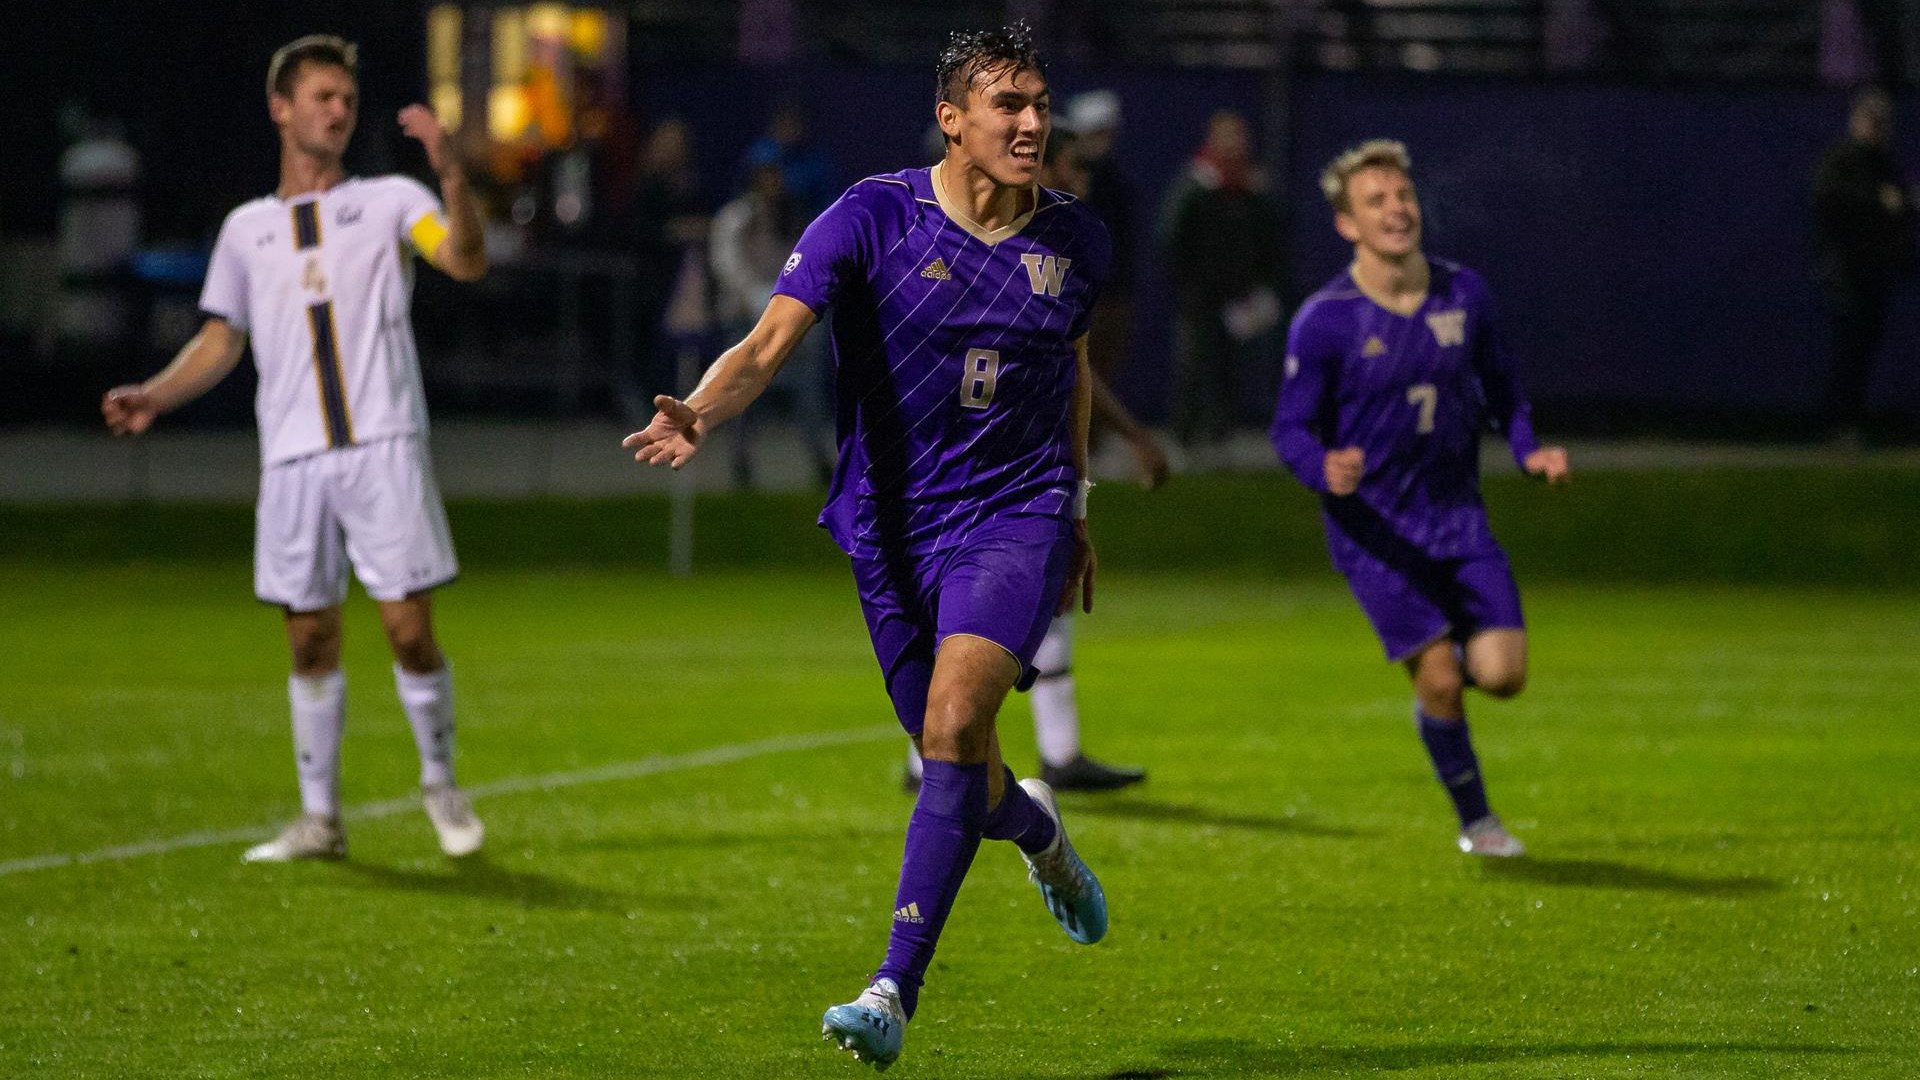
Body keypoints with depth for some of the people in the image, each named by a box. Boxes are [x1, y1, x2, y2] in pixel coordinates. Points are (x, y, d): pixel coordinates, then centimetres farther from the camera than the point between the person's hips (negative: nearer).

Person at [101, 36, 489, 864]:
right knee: (311, 640, 5)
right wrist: (154, 396, 3)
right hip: (294, 457, 3)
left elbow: (466, 262, -9)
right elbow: (221, 339, 19)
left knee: (410, 630, -6)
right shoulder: (248, 229, 17)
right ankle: (319, 819, 12)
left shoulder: (389, 202, 8)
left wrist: (450, 173, -24)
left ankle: (440, 783, 15)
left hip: (384, 448, -3)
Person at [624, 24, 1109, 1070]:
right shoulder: (872, 218, -9)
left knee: (956, 720, -23)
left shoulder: (1074, 237, 3)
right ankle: (1037, 831, 47)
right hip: (891, 526, 0)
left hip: (1017, 513, 0)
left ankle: (895, 991, -23)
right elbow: (769, 343, -19)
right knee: (955, 768, 7)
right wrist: (701, 413, -38)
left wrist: (1073, 504, 26)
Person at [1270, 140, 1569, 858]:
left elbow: (1500, 387, 16)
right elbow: (1291, 428, -7)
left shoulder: (1464, 294, 1)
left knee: (1502, 673, -9)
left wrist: (1528, 450, -2)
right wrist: (1326, 470, -29)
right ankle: (1475, 820, 13)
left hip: (1457, 516, 4)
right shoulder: (1324, 322, -12)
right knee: (1441, 682, -10)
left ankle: (1445, 660, 28)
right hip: (1372, 527, -4)